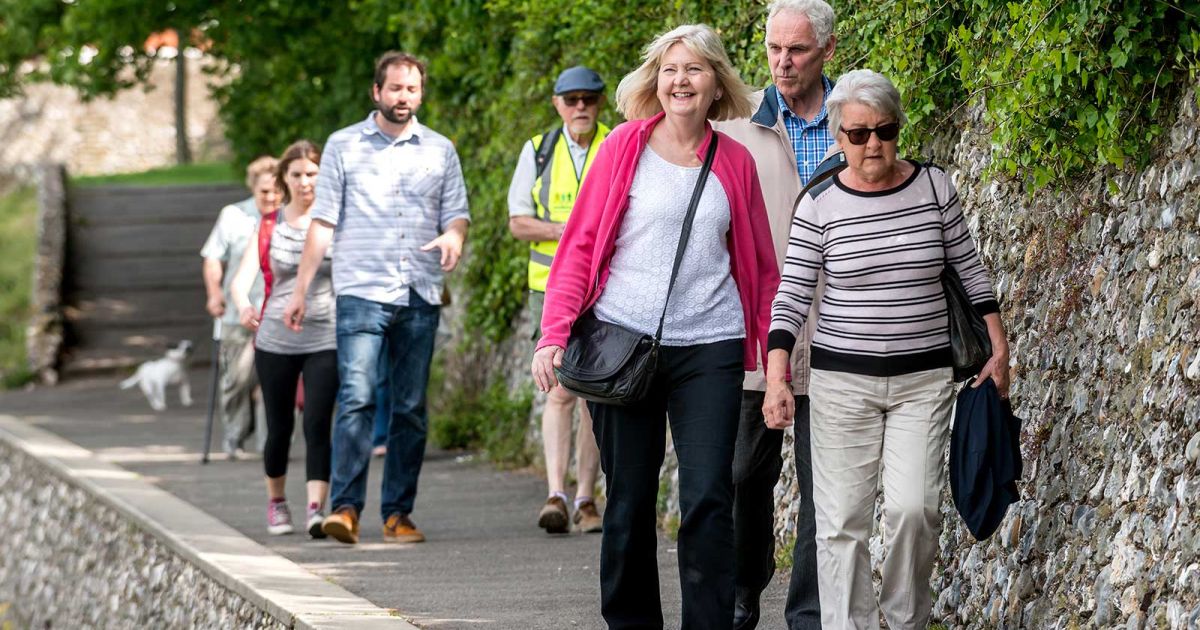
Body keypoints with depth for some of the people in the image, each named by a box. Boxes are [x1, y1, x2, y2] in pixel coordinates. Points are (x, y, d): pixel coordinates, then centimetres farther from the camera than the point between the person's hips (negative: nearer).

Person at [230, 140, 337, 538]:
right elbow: (244, 276, -4)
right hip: (275, 340, 2)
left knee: (318, 424, -14)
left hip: (325, 340, -2)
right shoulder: (268, 227, 7)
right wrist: (242, 306, -26)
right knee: (279, 428, 10)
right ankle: (276, 502, 31)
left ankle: (316, 508, -19)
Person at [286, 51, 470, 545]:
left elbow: (456, 213, 13)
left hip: (420, 298, 3)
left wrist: (453, 236, -12)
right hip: (361, 291, -3)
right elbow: (323, 221, 7)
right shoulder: (343, 146, 8)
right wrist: (300, 291, 3)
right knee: (356, 398, -15)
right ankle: (345, 507, -19)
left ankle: (398, 512, 8)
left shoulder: (440, 150, 14)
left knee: (411, 409, 3)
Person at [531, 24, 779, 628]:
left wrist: (774, 352, 7)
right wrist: (554, 333, -8)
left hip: (708, 349, 1)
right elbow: (580, 245, 1)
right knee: (629, 503, 6)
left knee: (708, 501, -7)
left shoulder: (735, 161, 7)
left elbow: (760, 264, 12)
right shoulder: (626, 146, 2)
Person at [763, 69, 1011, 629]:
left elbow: (969, 269, 9)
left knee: (913, 506, -12)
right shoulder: (820, 204, -4)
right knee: (843, 517, -2)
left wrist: (998, 347, 7)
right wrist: (777, 377, -14)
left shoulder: (935, 188, 0)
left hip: (923, 378, 0)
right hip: (842, 378, 0)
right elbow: (791, 295, -5)